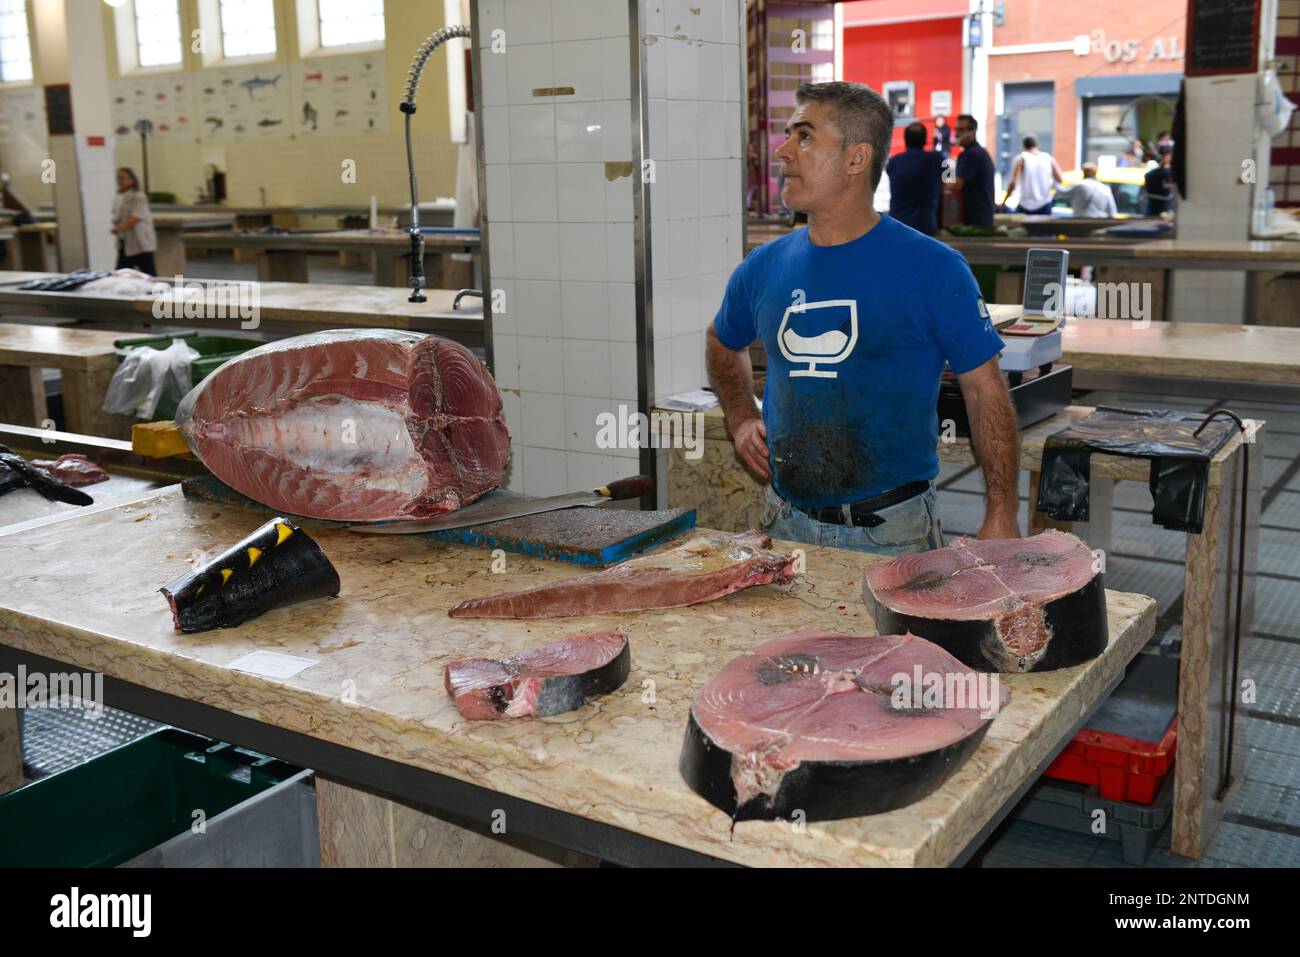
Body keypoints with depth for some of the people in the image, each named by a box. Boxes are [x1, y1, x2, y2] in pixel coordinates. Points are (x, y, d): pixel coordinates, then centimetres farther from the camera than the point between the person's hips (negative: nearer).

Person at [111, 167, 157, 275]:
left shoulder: (139, 197, -11)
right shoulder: (118, 198, 13)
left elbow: (135, 217, -22)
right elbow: (117, 218, 19)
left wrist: (121, 227, -35)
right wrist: (116, 224, -5)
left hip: (141, 244, -8)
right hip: (124, 244, 8)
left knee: (148, 274, -2)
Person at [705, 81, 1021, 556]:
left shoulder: (933, 268, -8)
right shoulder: (762, 268, 4)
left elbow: (986, 391, -6)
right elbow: (723, 346, 24)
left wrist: (1000, 517, -10)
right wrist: (742, 422, 9)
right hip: (785, 524, 4)